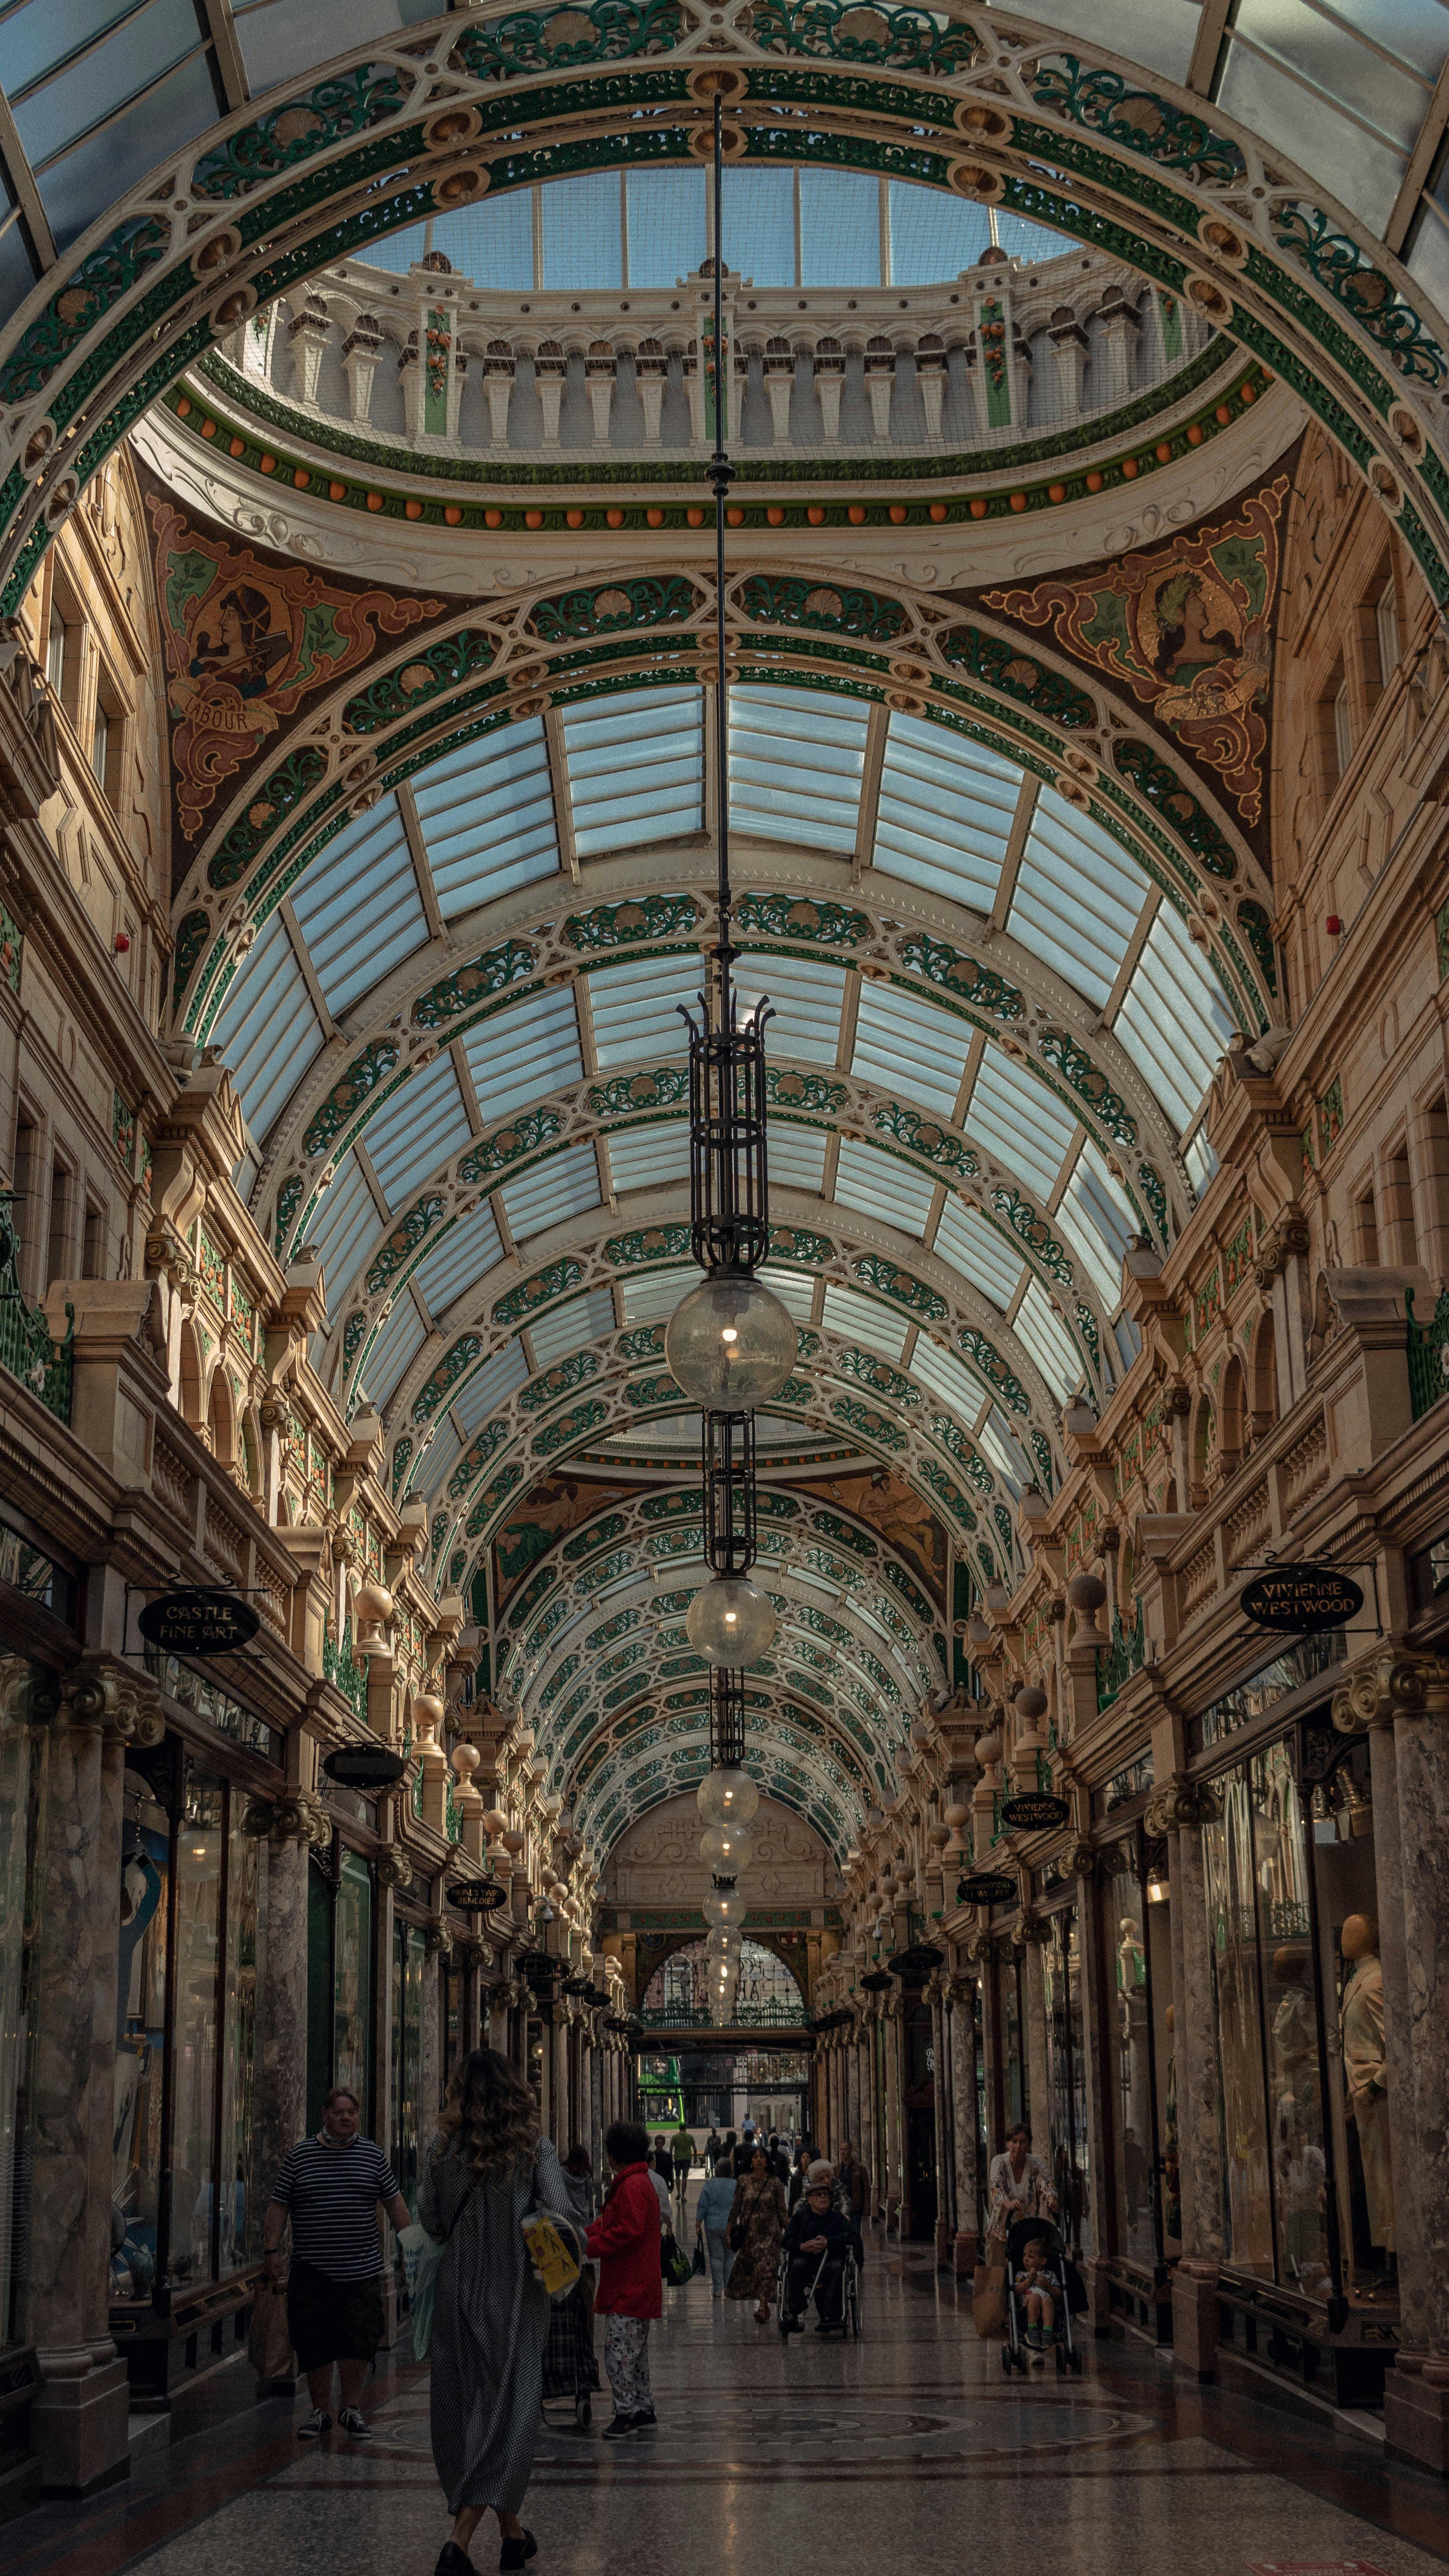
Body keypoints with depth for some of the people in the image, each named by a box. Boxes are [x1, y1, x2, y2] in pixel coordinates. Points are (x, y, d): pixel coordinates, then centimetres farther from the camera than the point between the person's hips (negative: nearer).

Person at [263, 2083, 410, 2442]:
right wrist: (271, 2250, -2)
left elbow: (394, 2201, 13)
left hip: (362, 2269, 1)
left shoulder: (373, 2155, 8)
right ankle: (320, 2412, 15)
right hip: (312, 2272, 0)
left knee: (360, 2339, -4)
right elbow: (278, 2206, 6)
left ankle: (351, 2409, 13)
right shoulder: (299, 2156, 4)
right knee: (314, 2344, 1)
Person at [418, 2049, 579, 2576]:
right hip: (516, 2292, -2)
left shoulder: (443, 2148, -4)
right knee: (509, 2407, 2)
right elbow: (562, 2216, -14)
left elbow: (429, 2218, 0)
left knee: (468, 2406, 15)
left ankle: (511, 2533, 25)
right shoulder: (533, 2147, -8)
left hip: (458, 2290, 2)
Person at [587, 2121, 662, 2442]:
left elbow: (628, 2232, -23)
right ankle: (644, 2411, 22)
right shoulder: (641, 2181, 17)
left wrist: (588, 2246, -16)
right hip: (638, 2286, 11)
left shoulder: (632, 2186, -17)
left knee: (619, 2351, -8)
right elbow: (609, 2223, 21)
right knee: (635, 2352, 16)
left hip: (629, 2290, -11)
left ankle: (626, 2414, -6)